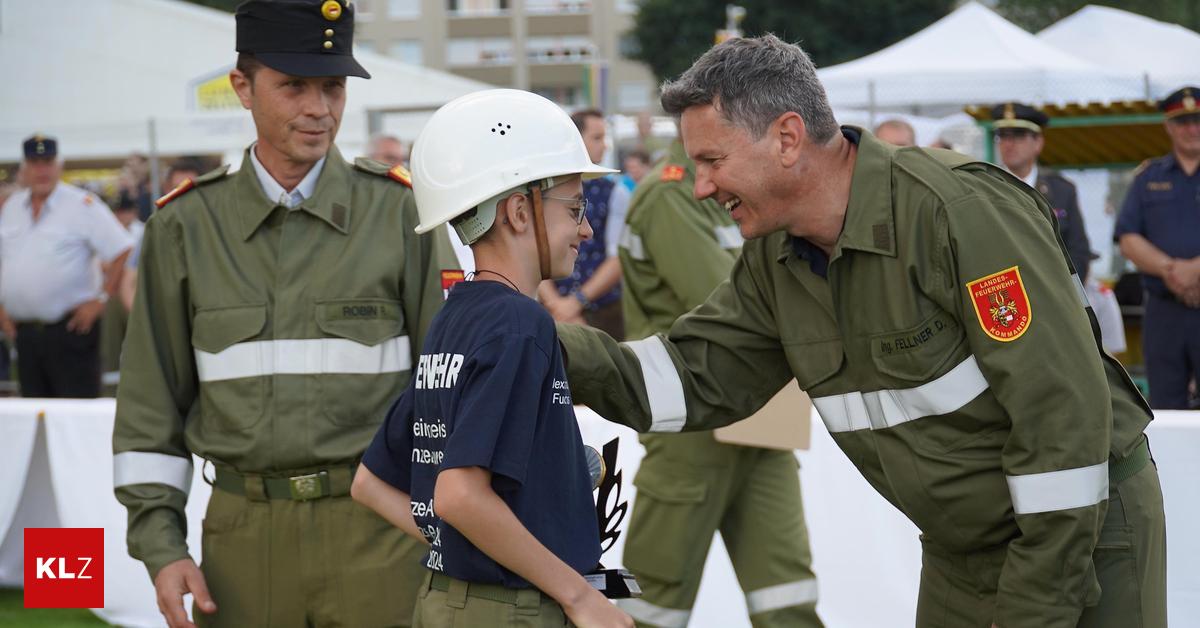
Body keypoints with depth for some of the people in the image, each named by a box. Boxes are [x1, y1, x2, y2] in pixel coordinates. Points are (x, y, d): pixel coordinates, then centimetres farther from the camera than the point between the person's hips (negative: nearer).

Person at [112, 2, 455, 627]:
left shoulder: (399, 212, 0)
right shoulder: (185, 227, 4)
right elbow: (149, 404, 7)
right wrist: (160, 546, -1)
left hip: (376, 528, -1)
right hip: (245, 530, 1)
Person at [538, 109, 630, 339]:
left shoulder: (615, 193, 4)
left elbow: (618, 259, -2)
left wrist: (578, 300, -10)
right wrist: (555, 304, -12)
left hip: (604, 316, 0)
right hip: (553, 316, 1)